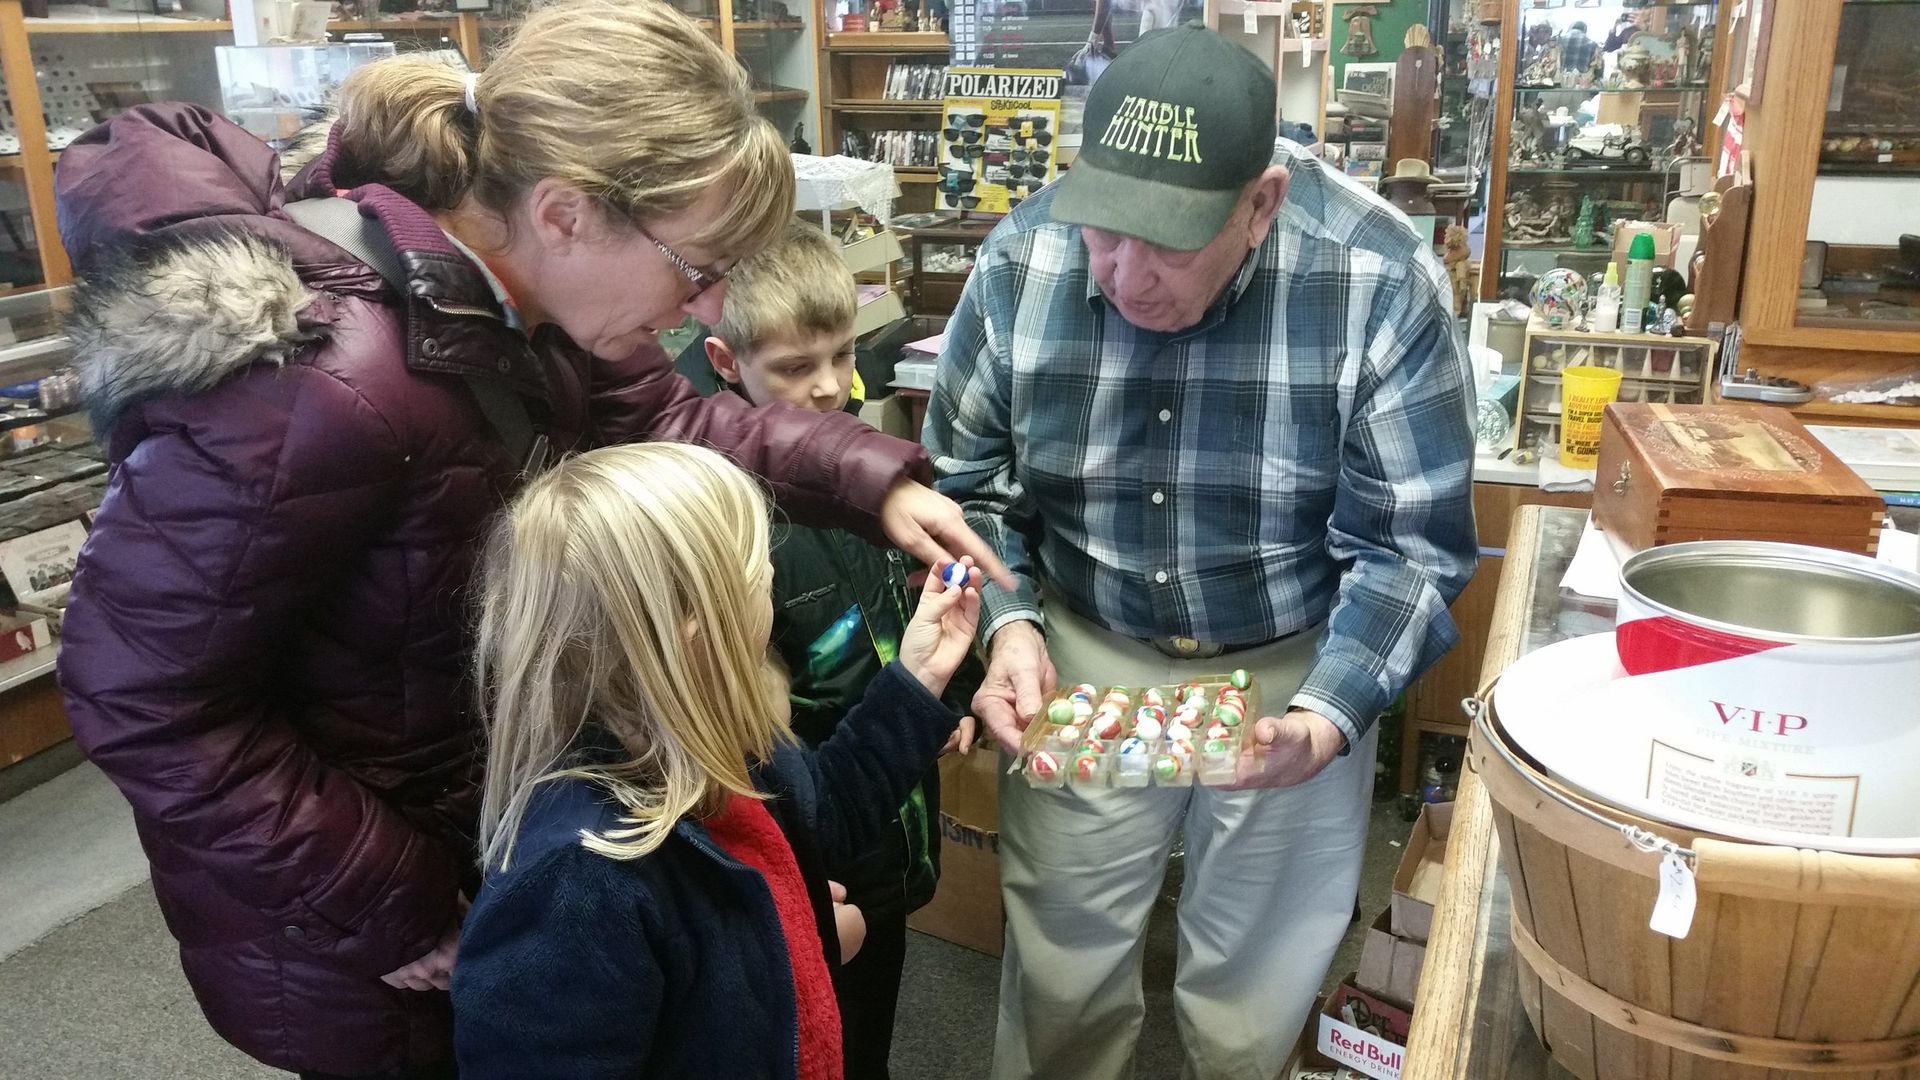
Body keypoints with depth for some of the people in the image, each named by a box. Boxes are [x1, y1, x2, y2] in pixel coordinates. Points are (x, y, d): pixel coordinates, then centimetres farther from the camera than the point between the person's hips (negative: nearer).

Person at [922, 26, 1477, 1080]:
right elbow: (967, 480, -3)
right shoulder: (1022, 261, -15)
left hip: (1293, 669, -1)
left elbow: (1409, 543, -14)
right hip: (1084, 657, 1)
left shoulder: (1381, 281, -21)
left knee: (1253, 995, 17)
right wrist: (1008, 623, -19)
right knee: (1060, 968, 16)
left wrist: (1326, 717, -27)